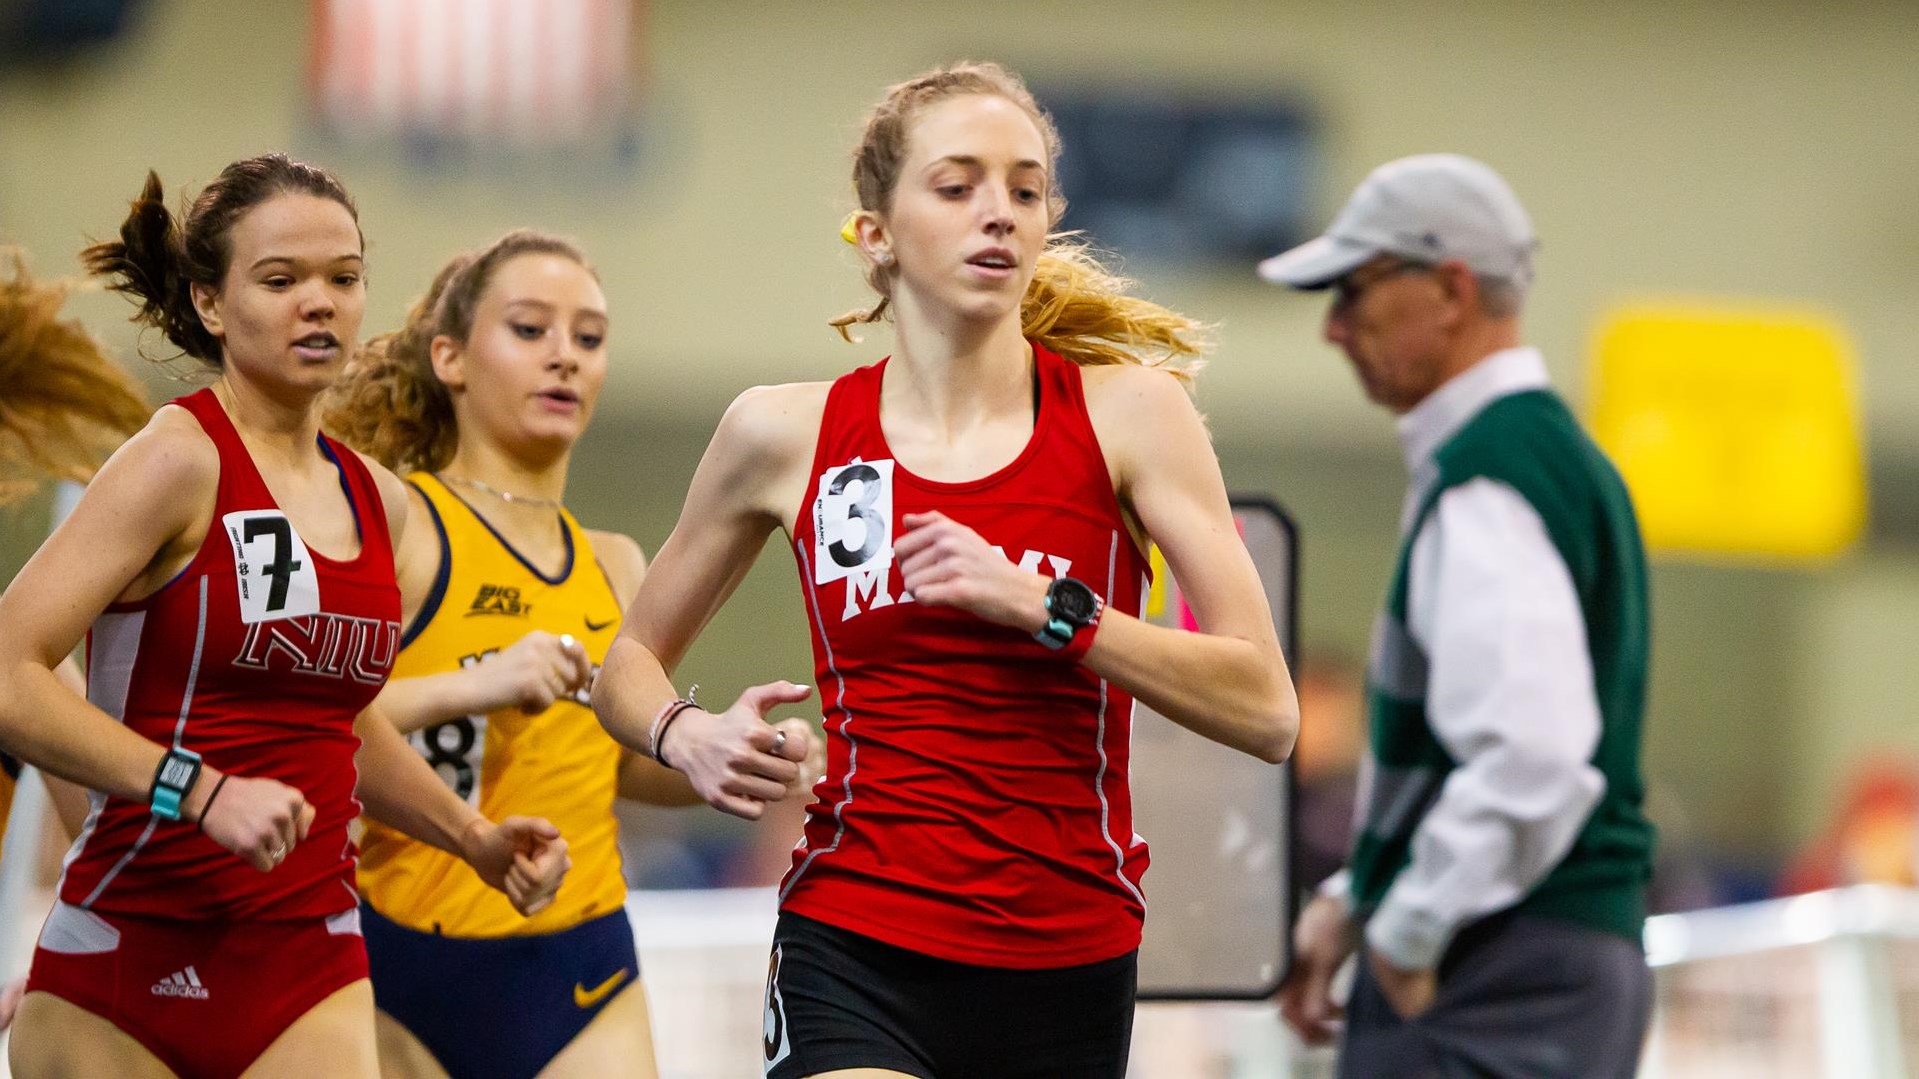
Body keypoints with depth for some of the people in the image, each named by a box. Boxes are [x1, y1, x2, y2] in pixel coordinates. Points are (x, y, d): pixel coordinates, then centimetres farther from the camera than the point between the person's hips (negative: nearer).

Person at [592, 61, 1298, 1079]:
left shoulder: (1126, 411, 0)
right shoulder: (785, 433, 4)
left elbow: (1264, 709, -7)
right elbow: (628, 660, 19)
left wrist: (1045, 606, -17)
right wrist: (685, 736, -4)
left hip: (1068, 969, 1)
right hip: (854, 951, -1)